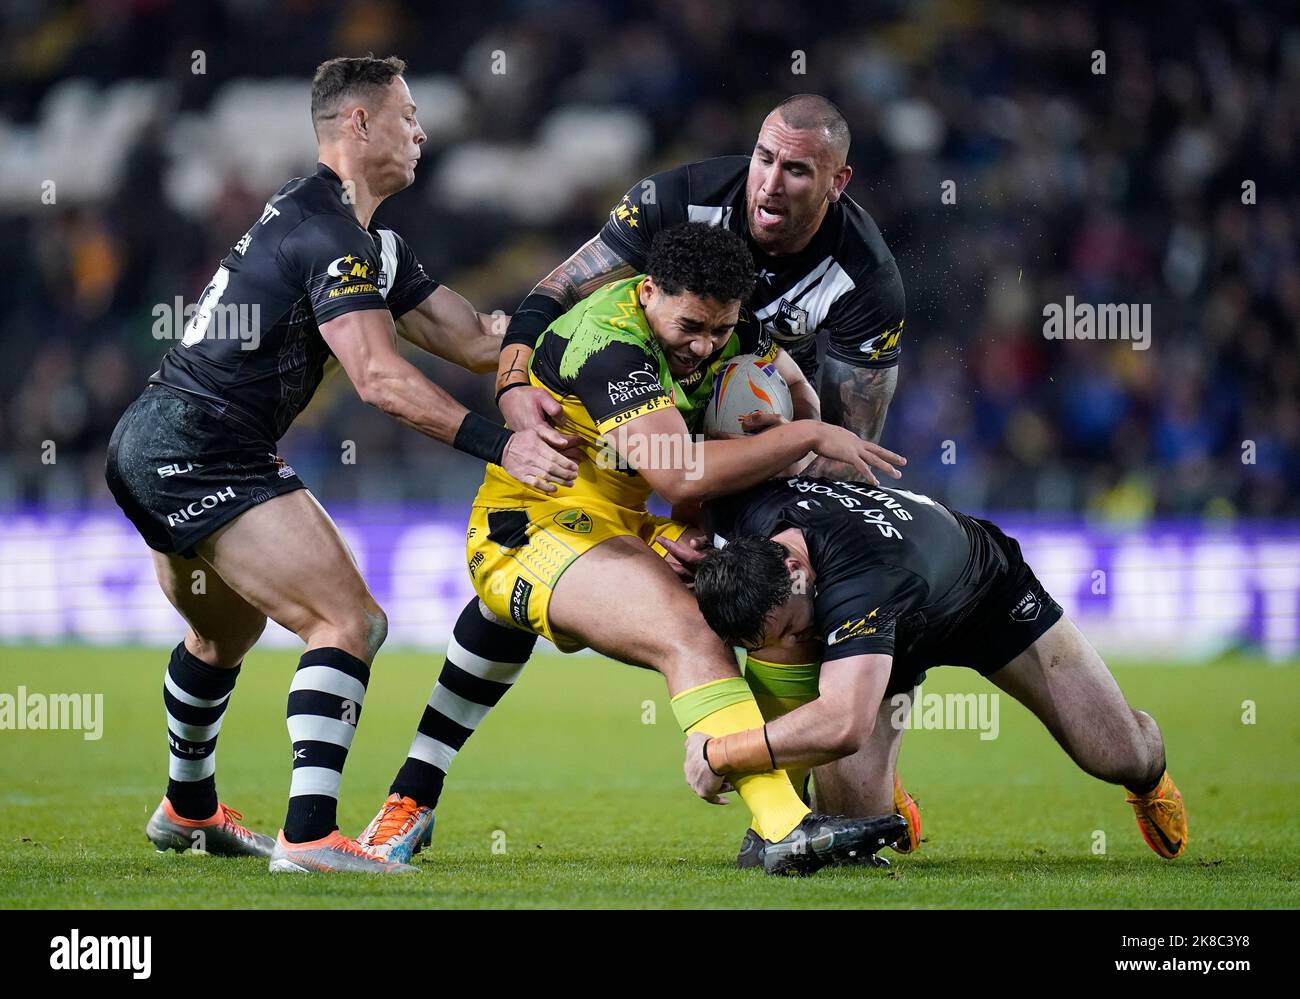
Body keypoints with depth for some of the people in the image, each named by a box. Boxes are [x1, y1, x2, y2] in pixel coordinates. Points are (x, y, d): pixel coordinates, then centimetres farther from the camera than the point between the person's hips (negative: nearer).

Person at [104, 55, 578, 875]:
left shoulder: (371, 242, 17)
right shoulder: (328, 231, -16)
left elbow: (474, 340, 14)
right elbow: (380, 378, -26)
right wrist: (501, 446, -29)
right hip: (205, 452, -11)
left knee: (227, 632, 32)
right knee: (351, 622, -15)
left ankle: (188, 810, 50)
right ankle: (309, 835, -22)